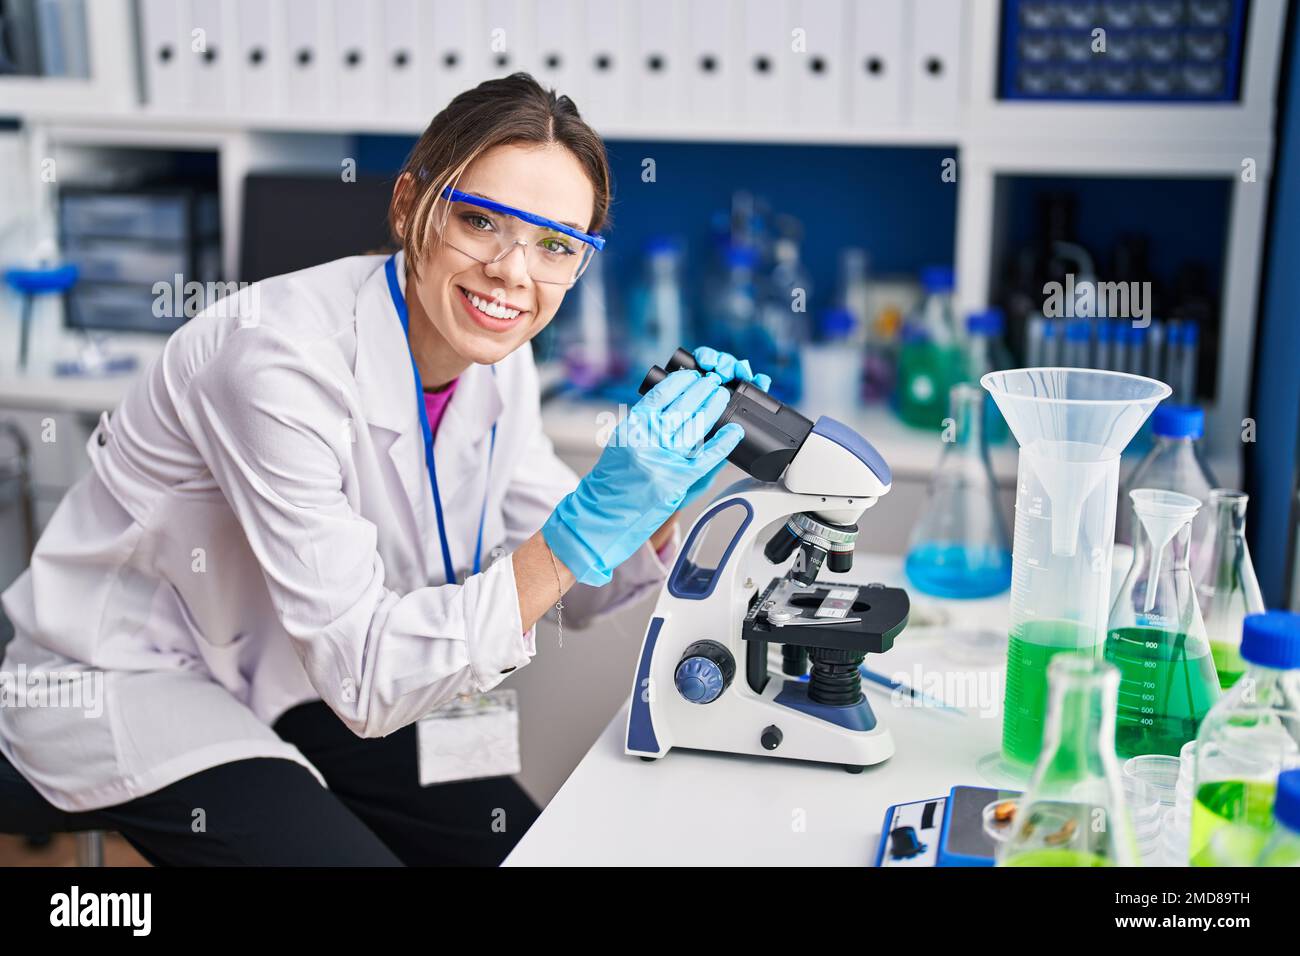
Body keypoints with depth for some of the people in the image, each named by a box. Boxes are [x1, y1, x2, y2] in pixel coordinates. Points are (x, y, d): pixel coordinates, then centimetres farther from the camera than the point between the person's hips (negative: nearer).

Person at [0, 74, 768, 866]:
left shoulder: (497, 355, -9)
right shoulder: (284, 357, -31)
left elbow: (570, 590, -1)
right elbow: (366, 675, -31)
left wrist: (660, 506, -21)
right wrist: (590, 525, -38)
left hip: (290, 683, 7)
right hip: (123, 683, -6)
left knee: (529, 844, 1)